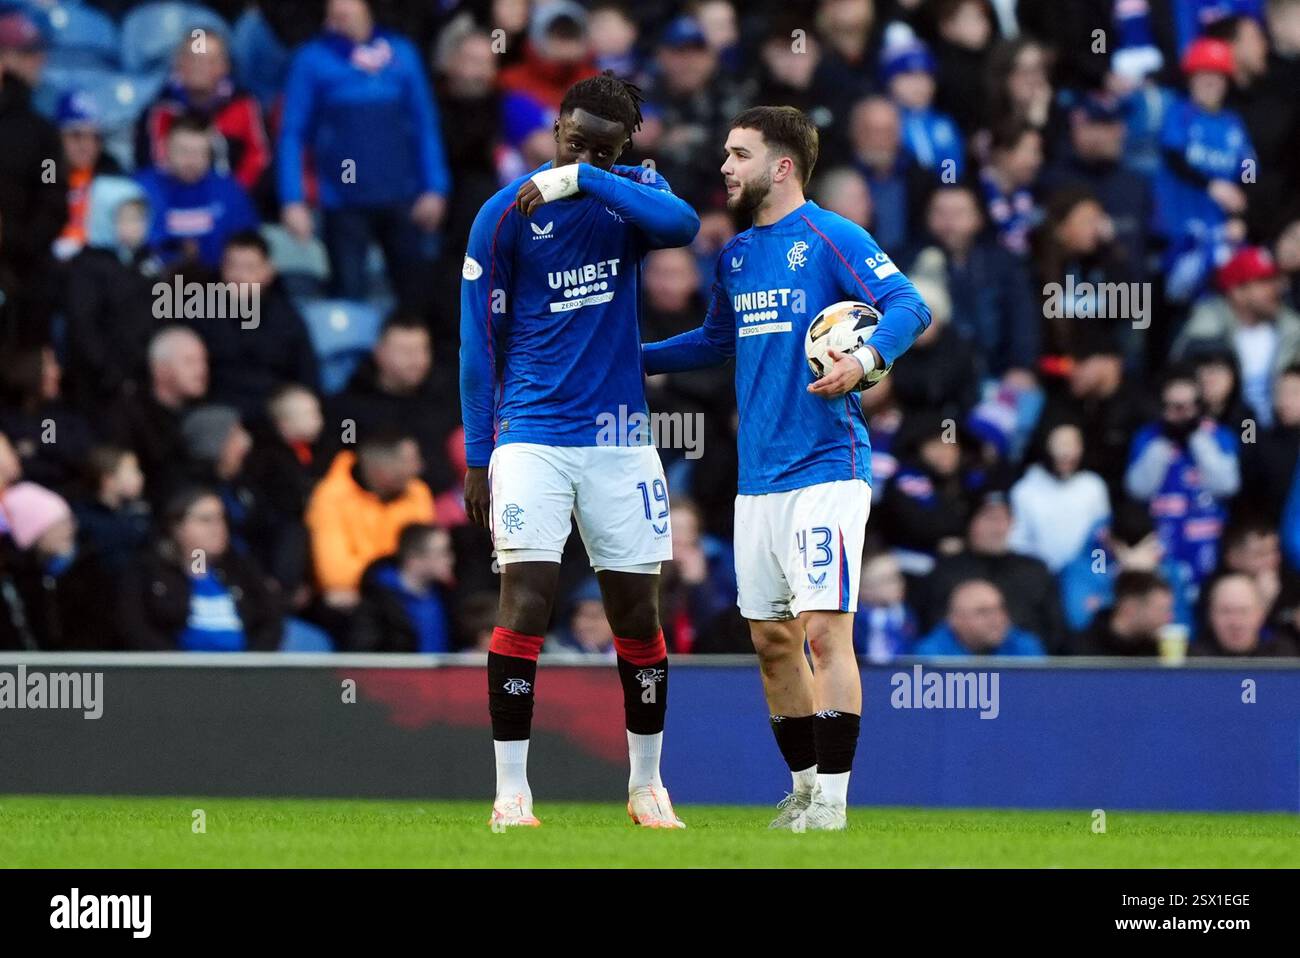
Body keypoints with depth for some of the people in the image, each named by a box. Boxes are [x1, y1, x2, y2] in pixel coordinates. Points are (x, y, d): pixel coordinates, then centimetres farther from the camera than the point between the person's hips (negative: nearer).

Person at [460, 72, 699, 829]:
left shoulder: (632, 191, 2)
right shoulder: (505, 215, -3)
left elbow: (682, 224, -22)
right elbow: (481, 341, 1)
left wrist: (581, 180, -26)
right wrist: (477, 456, -1)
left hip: (619, 438, 2)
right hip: (532, 436, -2)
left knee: (638, 612, 7)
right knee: (526, 601, -12)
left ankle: (647, 784, 21)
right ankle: (512, 793, -7)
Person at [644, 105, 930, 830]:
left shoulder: (831, 238, -7)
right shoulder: (736, 256, 16)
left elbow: (910, 306, -17)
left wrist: (867, 358, -34)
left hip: (825, 467, -8)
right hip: (758, 478, 8)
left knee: (825, 632, -12)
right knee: (772, 640, 11)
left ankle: (832, 799, -10)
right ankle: (805, 790, 21)